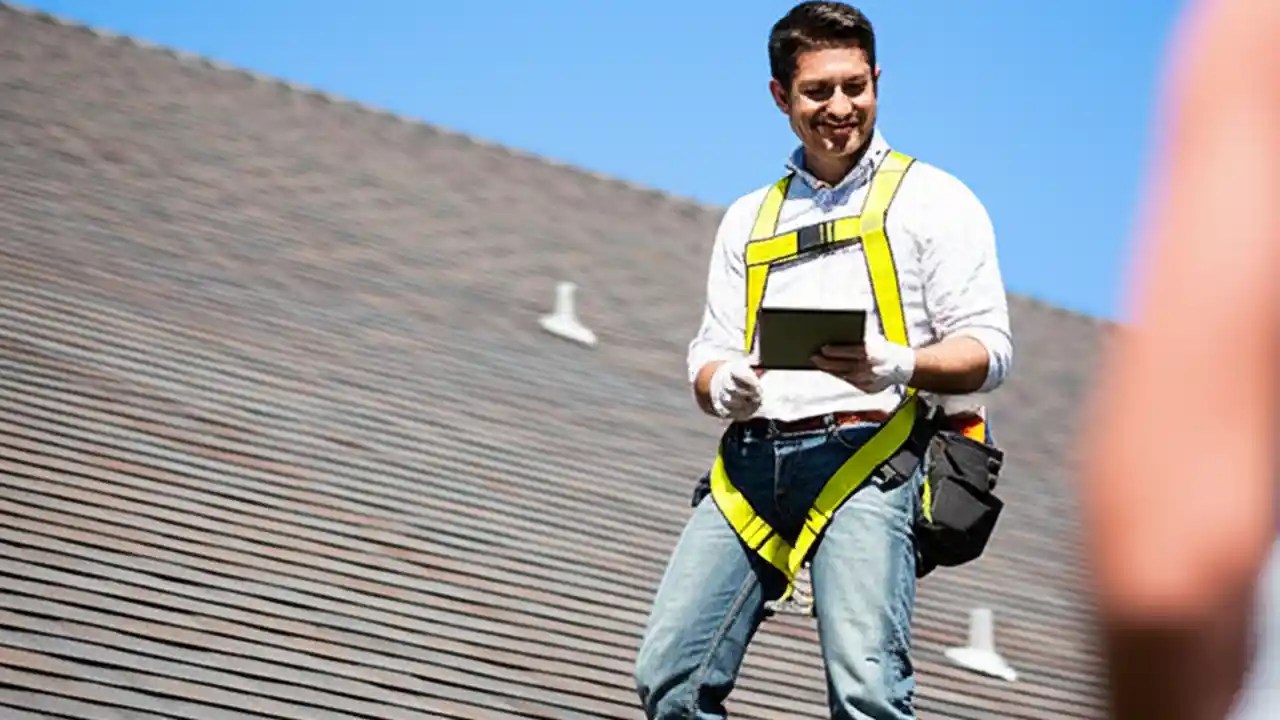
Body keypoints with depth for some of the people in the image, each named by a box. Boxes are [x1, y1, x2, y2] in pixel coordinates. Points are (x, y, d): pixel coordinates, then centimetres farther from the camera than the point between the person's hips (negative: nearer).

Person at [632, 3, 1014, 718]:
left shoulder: (933, 199, 10)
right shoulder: (748, 218, 25)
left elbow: (987, 349, 2)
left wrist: (895, 367, -18)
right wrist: (722, 386, -3)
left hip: (863, 459, -5)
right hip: (752, 459, 5)